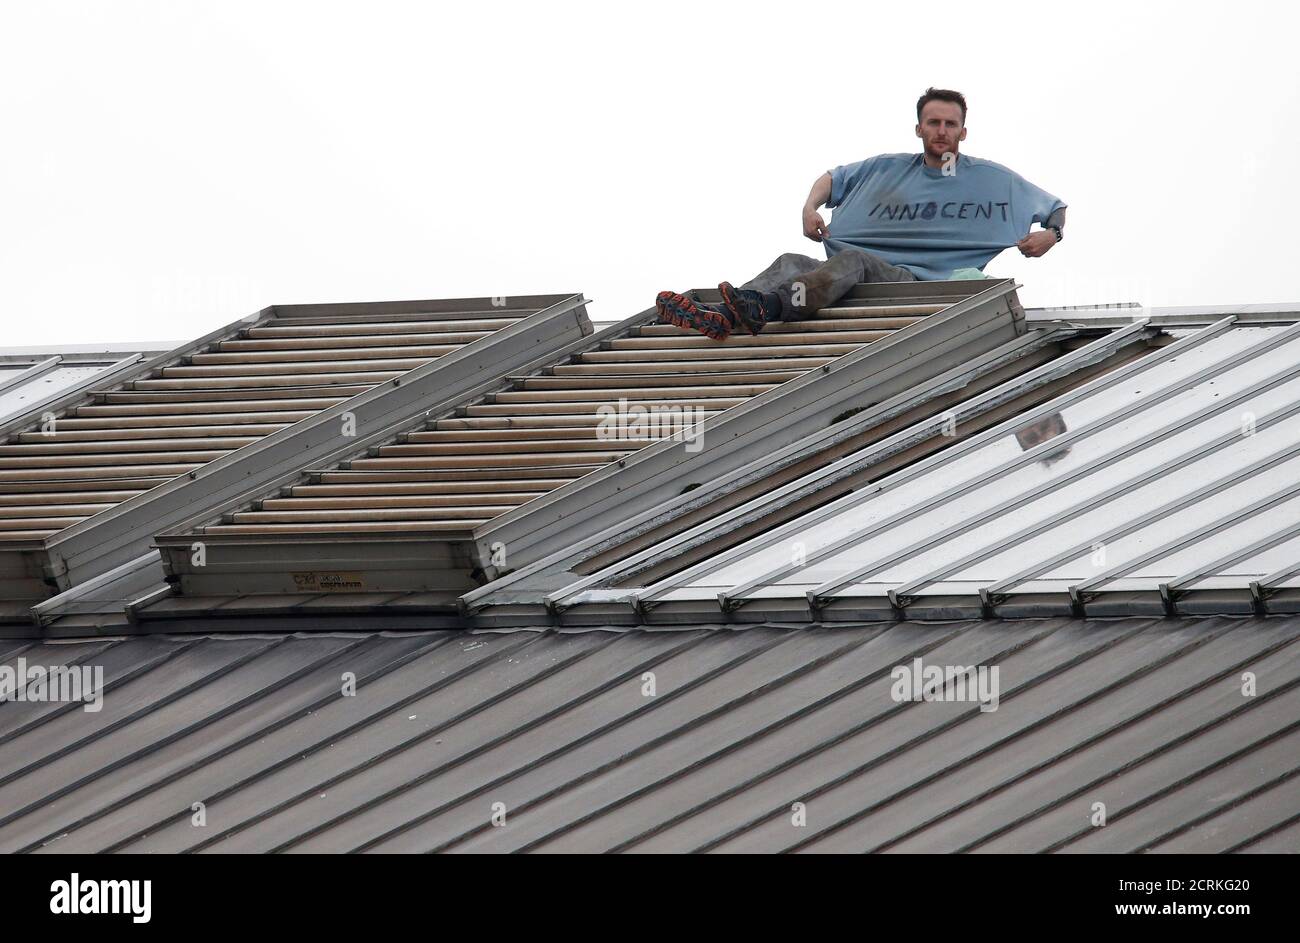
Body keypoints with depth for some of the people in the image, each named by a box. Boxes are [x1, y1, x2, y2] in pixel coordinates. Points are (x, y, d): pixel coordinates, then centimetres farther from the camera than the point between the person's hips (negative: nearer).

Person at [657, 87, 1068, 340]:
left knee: (853, 258, -35)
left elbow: (1056, 209, 22)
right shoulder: (888, 169, 25)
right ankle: (720, 316, -51)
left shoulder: (992, 179, 16)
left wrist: (1050, 234, -2)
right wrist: (811, 207, 14)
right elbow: (831, 179, 36)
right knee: (791, 262, -21)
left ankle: (766, 306, -65)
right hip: (869, 276, 5)